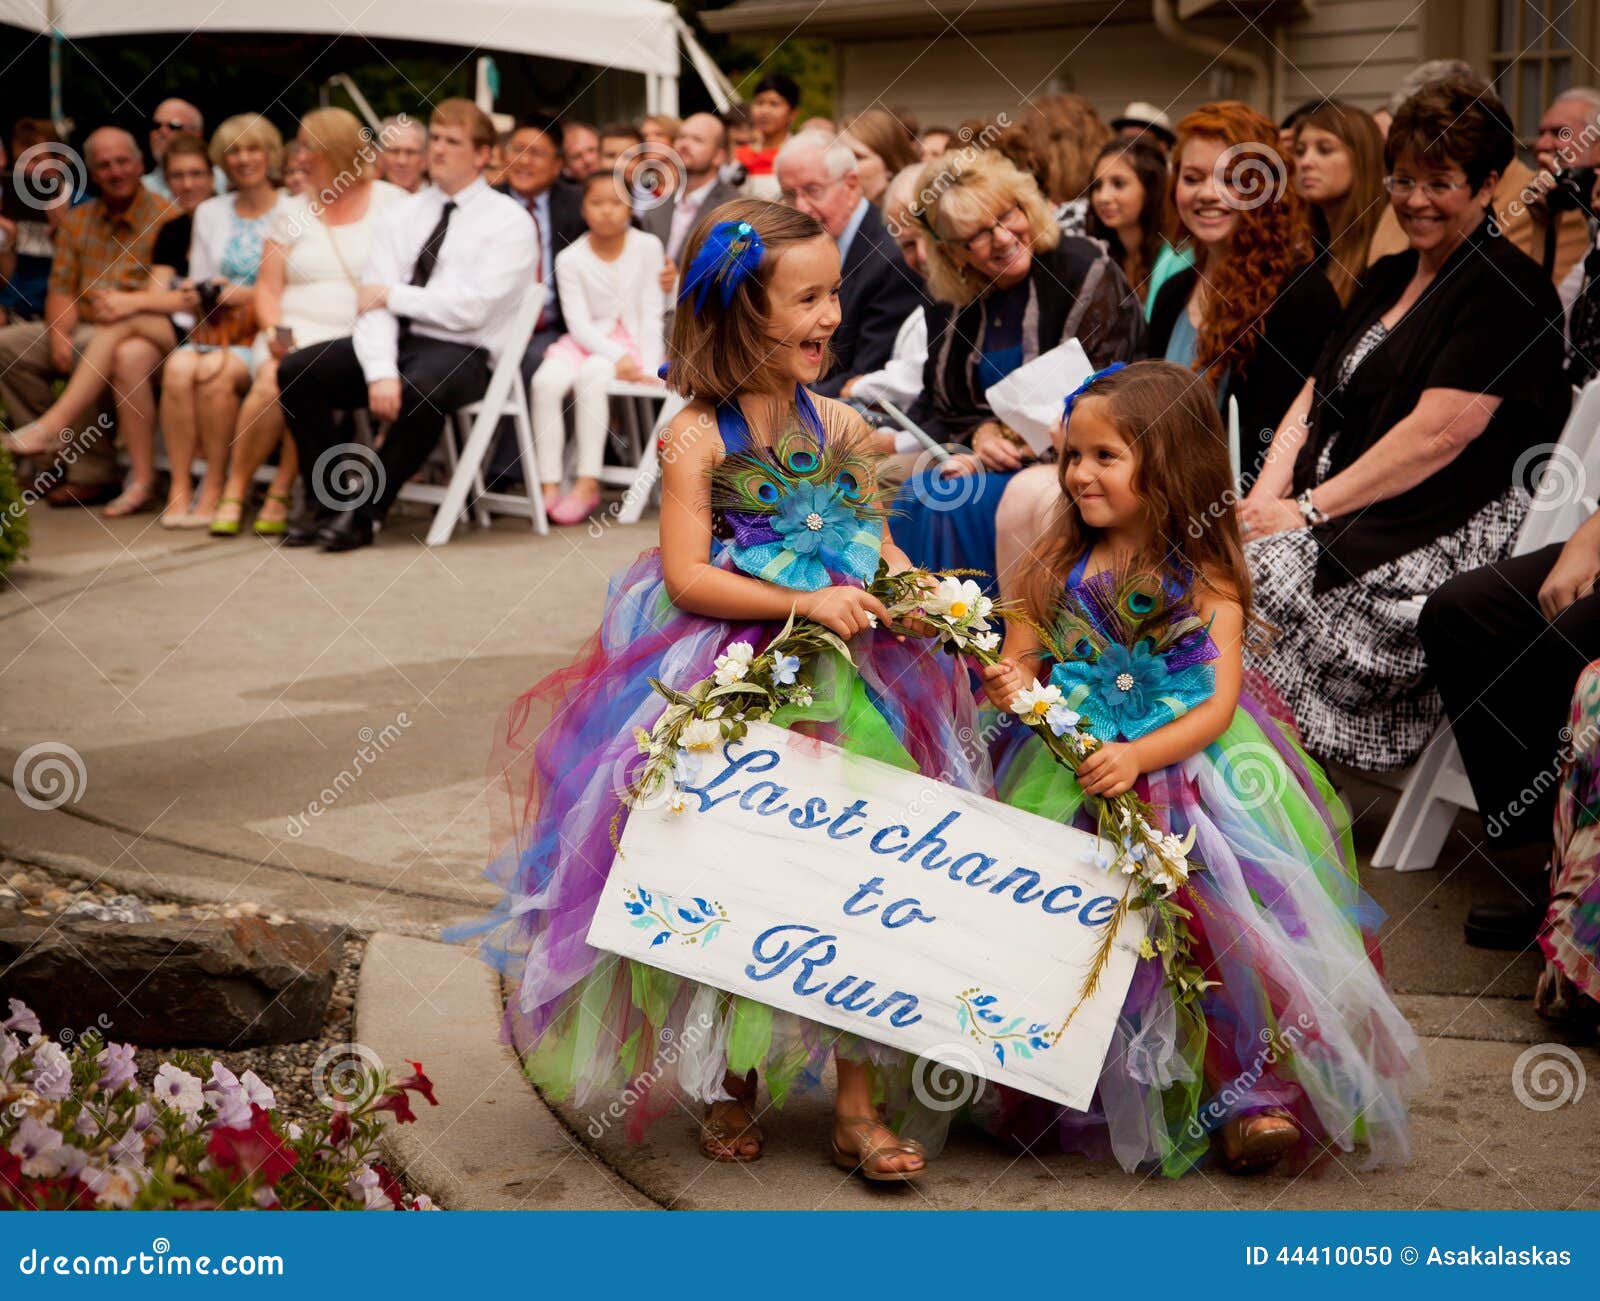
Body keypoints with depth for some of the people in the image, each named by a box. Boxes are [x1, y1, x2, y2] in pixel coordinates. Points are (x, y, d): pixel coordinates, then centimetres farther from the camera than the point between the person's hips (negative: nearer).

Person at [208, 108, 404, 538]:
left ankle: (281, 493, -20)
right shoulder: (292, 213, 19)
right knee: (271, 381, -30)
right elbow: (268, 288, 12)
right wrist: (276, 331, -8)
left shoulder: (392, 203, 9)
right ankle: (235, 491, -16)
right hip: (295, 332, 3)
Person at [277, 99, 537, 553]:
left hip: (462, 352, -5)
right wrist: (380, 372, -17)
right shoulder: (402, 215, 14)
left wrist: (392, 295, -6)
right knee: (295, 371, -15)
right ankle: (325, 505, -8)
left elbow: (471, 308, -13)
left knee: (422, 391, -38)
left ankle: (362, 515, -22)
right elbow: (372, 300, 1)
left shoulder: (510, 222, 0)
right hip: (394, 342, 5)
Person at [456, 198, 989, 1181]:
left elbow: (878, 536, 14)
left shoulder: (838, 424, 5)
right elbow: (688, 576, -14)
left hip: (845, 675, 4)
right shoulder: (699, 437, -10)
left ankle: (858, 1103, 9)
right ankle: (730, 1083, 26)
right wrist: (804, 603, -21)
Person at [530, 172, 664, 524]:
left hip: (632, 339, -2)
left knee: (590, 375, -33)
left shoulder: (647, 247, -2)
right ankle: (549, 485, -27)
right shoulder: (570, 258, -1)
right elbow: (579, 323, -7)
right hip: (588, 340, 2)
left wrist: (650, 367, -15)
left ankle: (588, 484, -32)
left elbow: (651, 312, -4)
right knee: (546, 380, -28)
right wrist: (617, 358, -22)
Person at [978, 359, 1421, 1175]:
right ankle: (1084, 1102, 5)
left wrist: (1138, 756, -24)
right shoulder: (1056, 571, 5)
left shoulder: (1205, 581, -3)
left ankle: (1254, 1095, -1)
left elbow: (1217, 704, -9)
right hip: (1068, 778, 2)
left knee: (1218, 924, -15)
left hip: (1184, 767, -2)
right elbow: (1019, 671, 6)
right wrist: (1009, 689, -18)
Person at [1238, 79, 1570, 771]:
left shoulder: (1506, 286, -7)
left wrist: (1310, 509, -16)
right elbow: (1315, 395, 15)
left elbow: (1438, 434, -16)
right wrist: (1266, 497, -3)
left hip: (1446, 543, -8)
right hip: (1342, 525, 8)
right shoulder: (1387, 278, 20)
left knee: (1255, 575, -29)